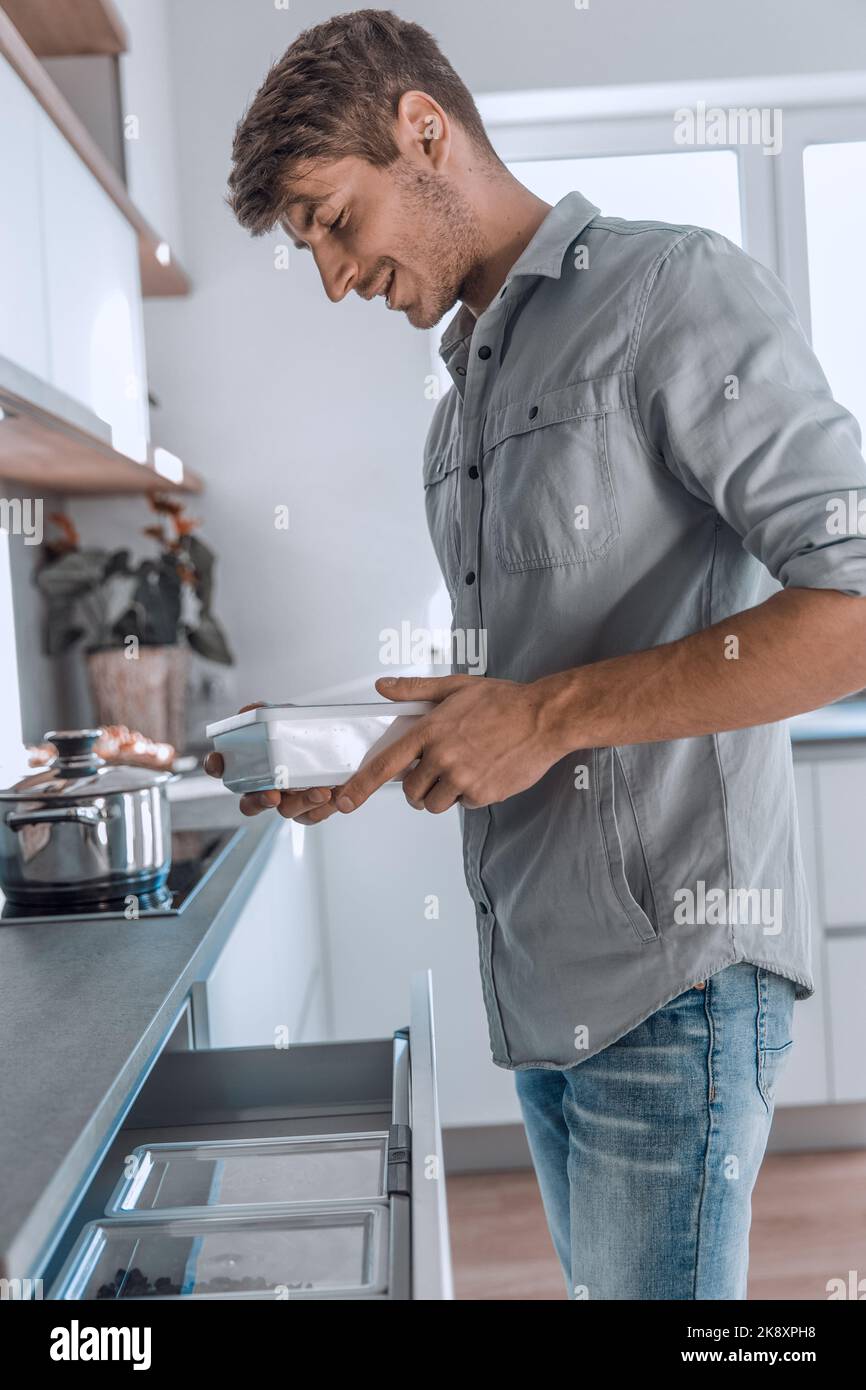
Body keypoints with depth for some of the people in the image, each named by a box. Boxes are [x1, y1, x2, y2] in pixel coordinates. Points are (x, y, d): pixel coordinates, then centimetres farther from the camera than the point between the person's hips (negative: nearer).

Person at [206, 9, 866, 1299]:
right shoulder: (461, 410, 18)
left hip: (668, 983, -7)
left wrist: (551, 716, -20)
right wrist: (368, 759, 7)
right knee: (599, 1282, 18)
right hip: (540, 989, 8)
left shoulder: (673, 287, -8)